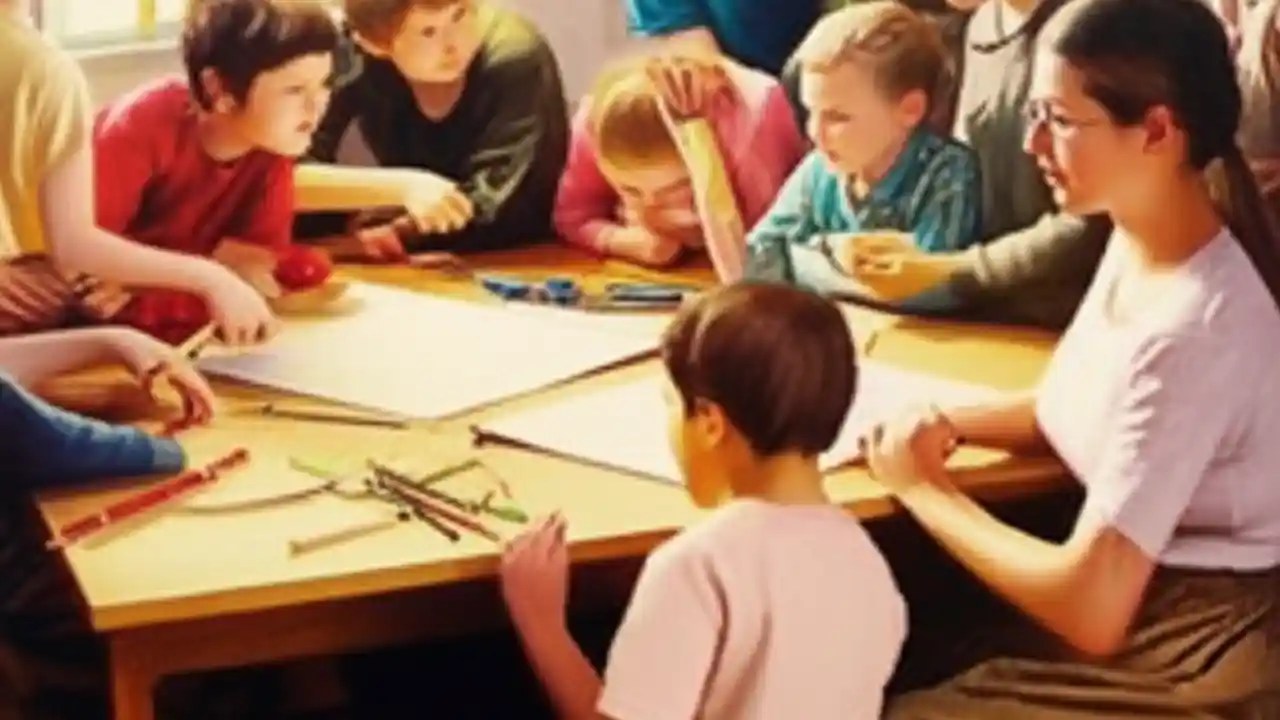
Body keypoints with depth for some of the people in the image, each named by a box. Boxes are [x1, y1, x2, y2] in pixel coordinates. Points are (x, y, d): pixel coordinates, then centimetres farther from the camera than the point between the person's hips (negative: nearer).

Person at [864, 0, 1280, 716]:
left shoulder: (1191, 331, -27)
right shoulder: (1134, 242, -1)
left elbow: (1091, 611, -27)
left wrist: (926, 487, -13)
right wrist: (945, 424, -1)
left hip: (1195, 660, -8)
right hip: (1139, 601, 8)